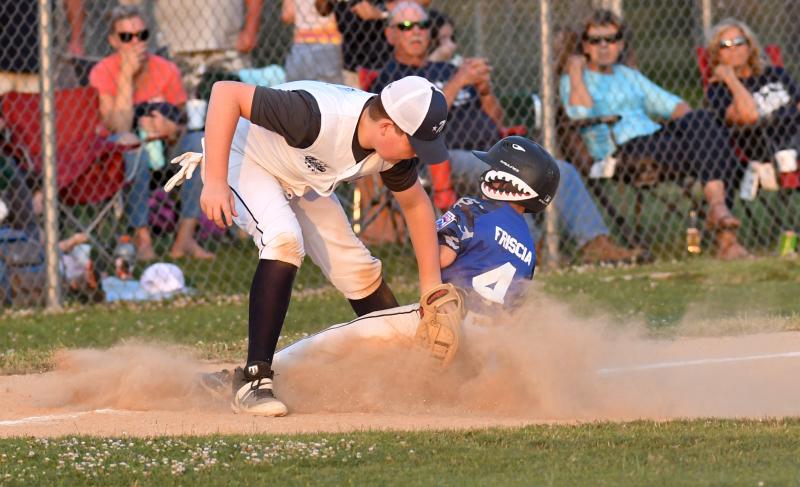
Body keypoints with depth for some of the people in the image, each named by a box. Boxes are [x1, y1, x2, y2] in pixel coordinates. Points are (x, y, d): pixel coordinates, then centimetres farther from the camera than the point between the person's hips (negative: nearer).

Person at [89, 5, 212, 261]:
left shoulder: (166, 70, -1)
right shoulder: (103, 73, -10)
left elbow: (181, 128, 2)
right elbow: (119, 129, -20)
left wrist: (171, 130, -23)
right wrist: (127, 76, -22)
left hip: (163, 156, 3)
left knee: (200, 140, -25)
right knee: (135, 146, -37)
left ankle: (185, 238, -28)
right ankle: (142, 238, -35)